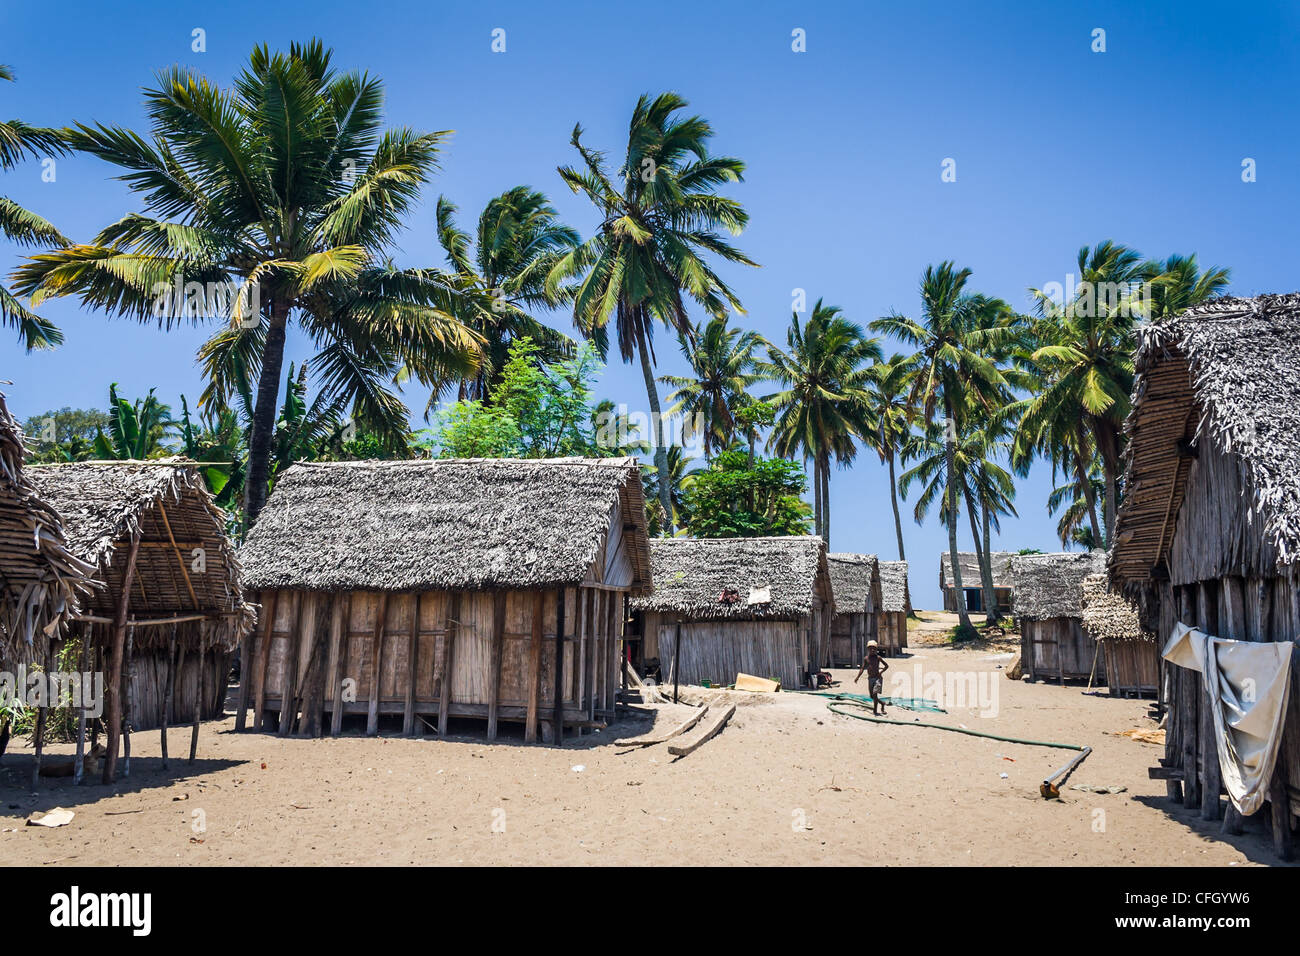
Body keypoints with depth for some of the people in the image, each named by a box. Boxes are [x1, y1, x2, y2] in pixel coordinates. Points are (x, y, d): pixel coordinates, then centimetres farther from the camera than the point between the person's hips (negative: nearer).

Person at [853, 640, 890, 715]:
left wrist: (881, 672, -11)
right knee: (872, 696, 9)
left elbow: (886, 665, 3)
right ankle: (882, 703, 36)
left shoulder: (878, 657, -3)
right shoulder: (866, 658, 4)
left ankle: (875, 711, -8)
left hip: (877, 678, -4)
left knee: (875, 694, -16)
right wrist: (857, 677, -10)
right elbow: (862, 668, 1)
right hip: (870, 678, 4)